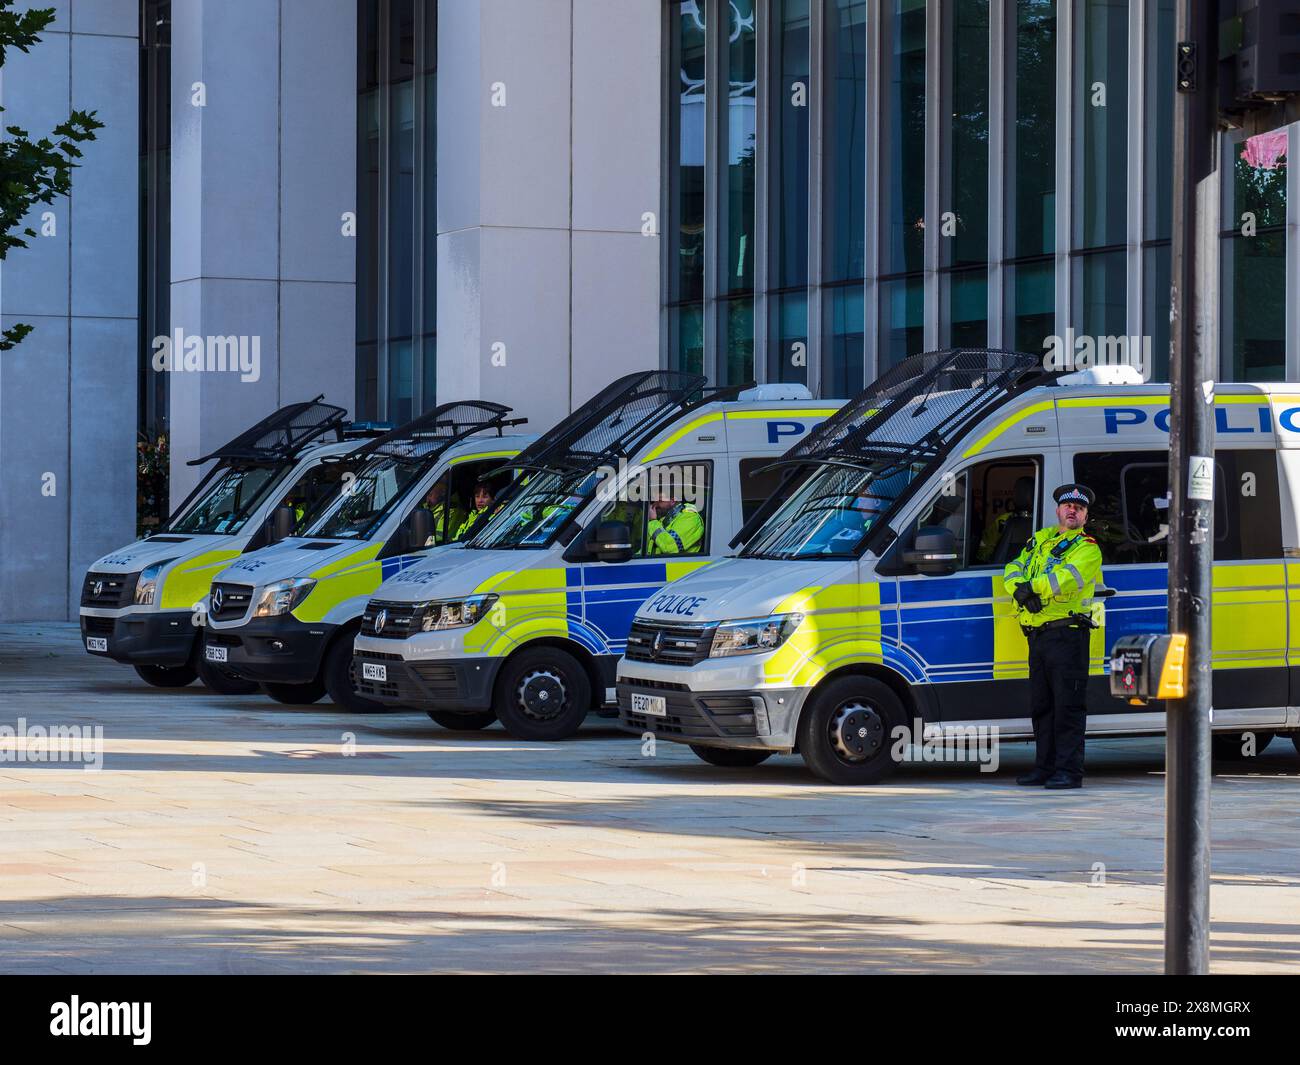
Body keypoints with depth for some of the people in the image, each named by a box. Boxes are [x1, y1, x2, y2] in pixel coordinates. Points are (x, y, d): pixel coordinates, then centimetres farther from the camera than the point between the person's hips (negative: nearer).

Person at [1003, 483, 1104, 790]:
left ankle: (1069, 771, -8)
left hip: (1067, 635, -7)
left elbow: (1066, 577, -19)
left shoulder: (1087, 549, -2)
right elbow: (1013, 569, 9)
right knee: (1041, 705, 12)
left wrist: (1032, 587, -23)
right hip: (1037, 635, 7)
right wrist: (1020, 589, -12)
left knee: (1068, 706, -8)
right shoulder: (1039, 540, 19)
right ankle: (1045, 768, 19)